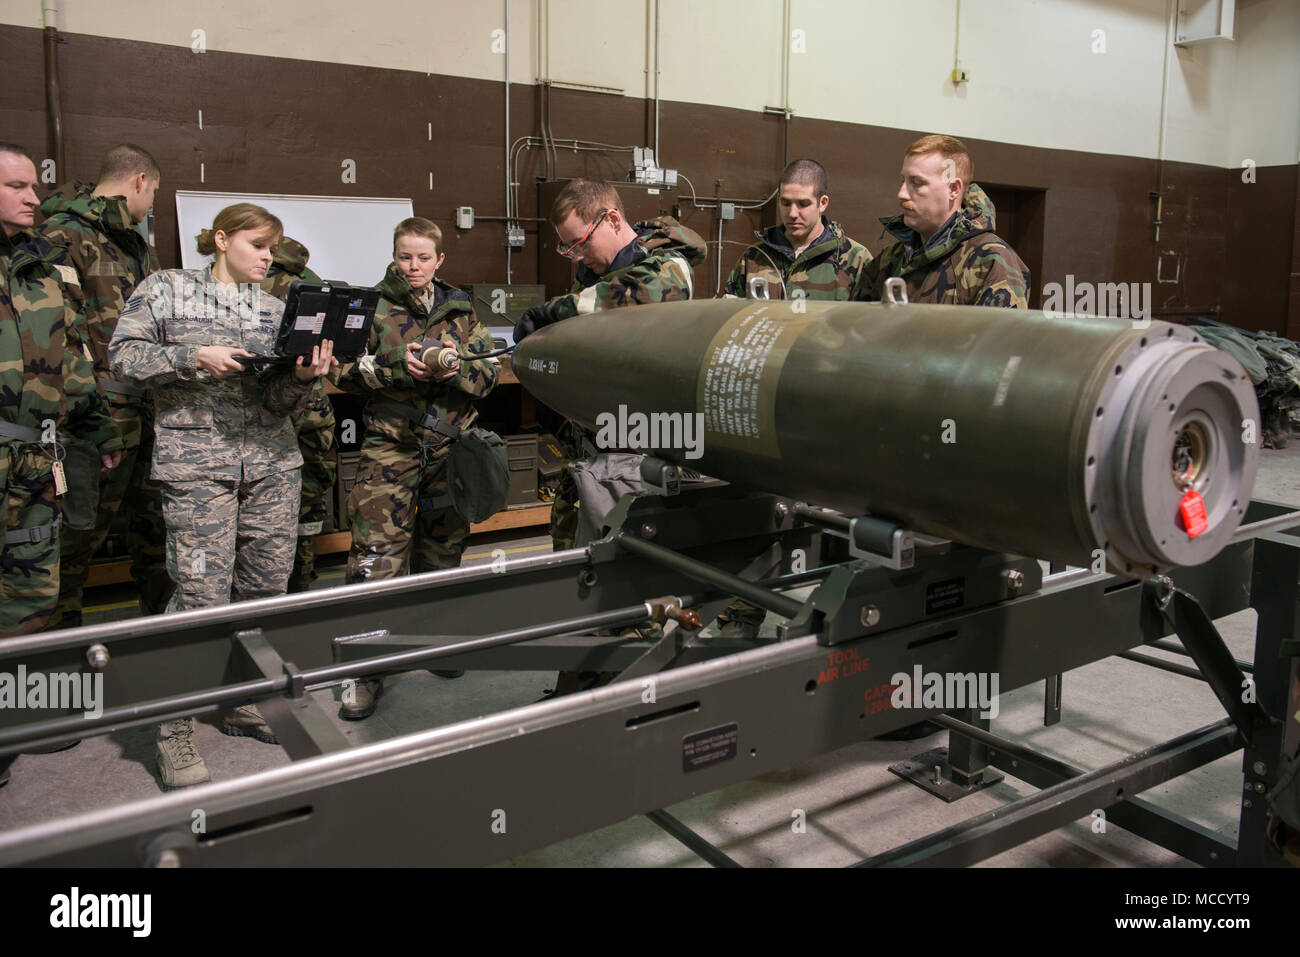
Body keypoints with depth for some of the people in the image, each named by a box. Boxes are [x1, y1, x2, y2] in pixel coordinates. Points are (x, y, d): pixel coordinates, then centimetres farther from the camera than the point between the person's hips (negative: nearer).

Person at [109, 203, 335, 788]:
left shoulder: (274, 308, 15)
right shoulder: (166, 288, 7)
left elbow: (275, 401, 9)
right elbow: (123, 355, 0)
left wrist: (302, 377, -13)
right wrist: (195, 358, -13)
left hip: (271, 461, 5)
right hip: (196, 461, -4)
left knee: (266, 587, 7)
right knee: (202, 594, -9)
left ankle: (243, 701, 25)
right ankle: (174, 730, 6)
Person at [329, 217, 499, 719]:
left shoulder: (460, 310, 10)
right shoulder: (374, 307, 3)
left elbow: (490, 370, 6)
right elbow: (344, 370, -3)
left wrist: (455, 371, -13)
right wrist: (398, 367, -17)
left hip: (450, 446, 3)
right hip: (391, 445, -3)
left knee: (442, 549, 14)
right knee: (376, 554, -9)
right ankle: (368, 669, 1)